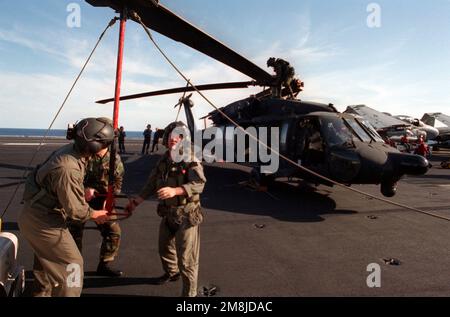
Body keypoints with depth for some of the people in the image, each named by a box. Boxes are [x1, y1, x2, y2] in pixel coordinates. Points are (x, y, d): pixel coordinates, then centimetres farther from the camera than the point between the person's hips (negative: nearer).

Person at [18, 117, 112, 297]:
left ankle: (42, 292, 49)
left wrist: (84, 191, 1)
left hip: (36, 216, 10)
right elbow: (74, 210, -25)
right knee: (71, 263, 0)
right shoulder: (67, 168, -34)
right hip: (43, 222, -10)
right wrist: (94, 214, -10)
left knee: (46, 257, 28)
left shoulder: (72, 150, -8)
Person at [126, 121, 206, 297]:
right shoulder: (163, 161, 6)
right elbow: (151, 185, 14)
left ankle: (189, 293, 17)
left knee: (186, 259, -2)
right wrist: (135, 202, 13)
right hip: (167, 213, 7)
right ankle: (171, 273, 55)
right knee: (165, 248, 27)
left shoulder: (190, 160, -15)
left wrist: (175, 190, -40)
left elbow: (199, 183, -29)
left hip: (186, 215, -7)